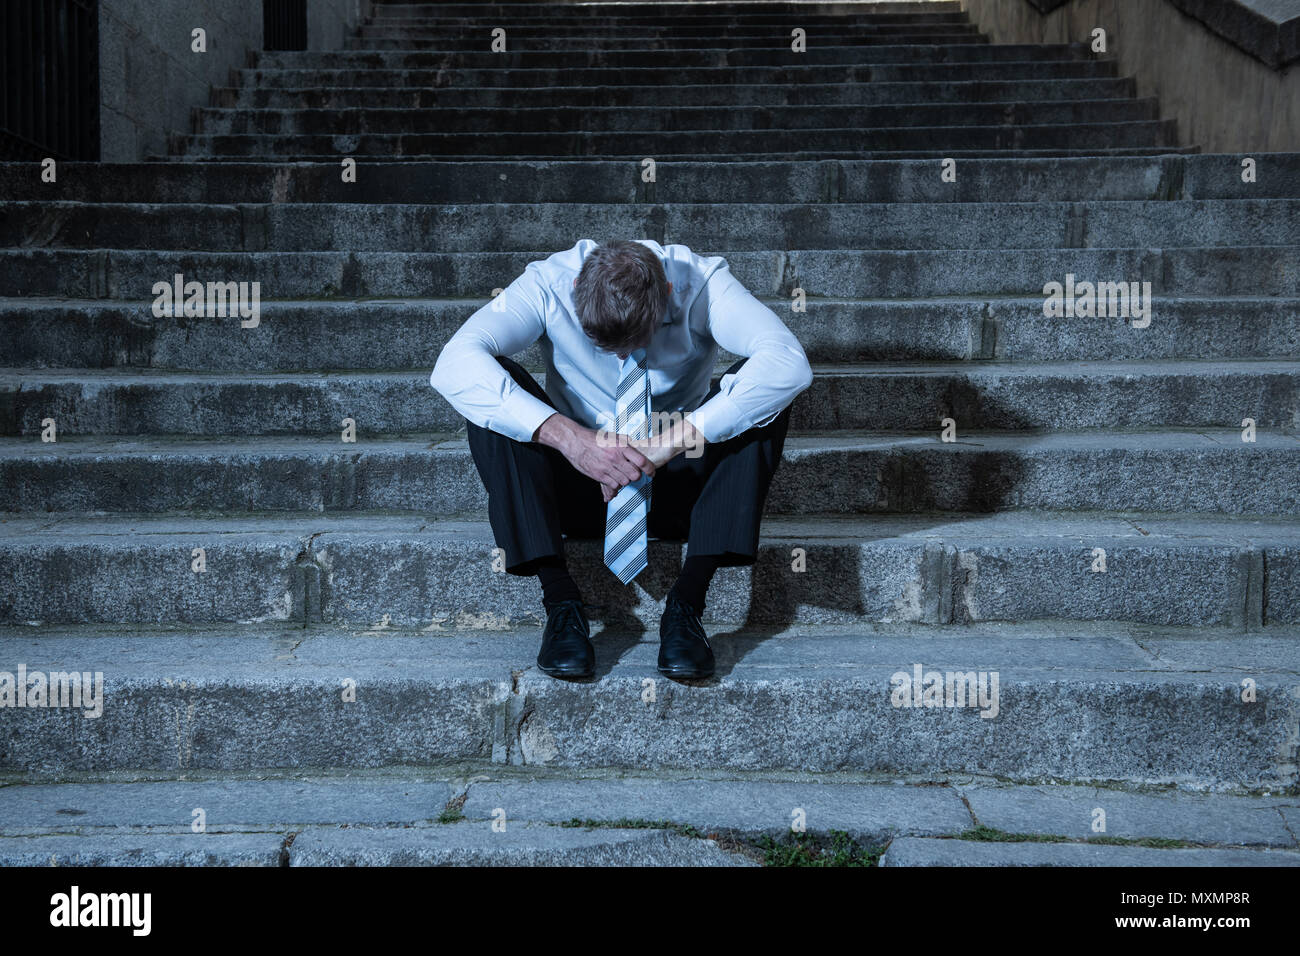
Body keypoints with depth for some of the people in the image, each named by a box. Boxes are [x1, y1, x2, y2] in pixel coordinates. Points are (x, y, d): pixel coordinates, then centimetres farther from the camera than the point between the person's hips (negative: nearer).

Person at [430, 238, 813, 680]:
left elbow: (789, 362, -35)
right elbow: (454, 364, -32)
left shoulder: (702, 283, -18)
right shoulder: (549, 284, -18)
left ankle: (687, 603, -28)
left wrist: (673, 440, -42)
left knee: (760, 390, -25)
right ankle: (561, 602, -25)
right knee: (496, 386, -24)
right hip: (578, 486, 0)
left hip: (680, 489, 0)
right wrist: (567, 435, -42)